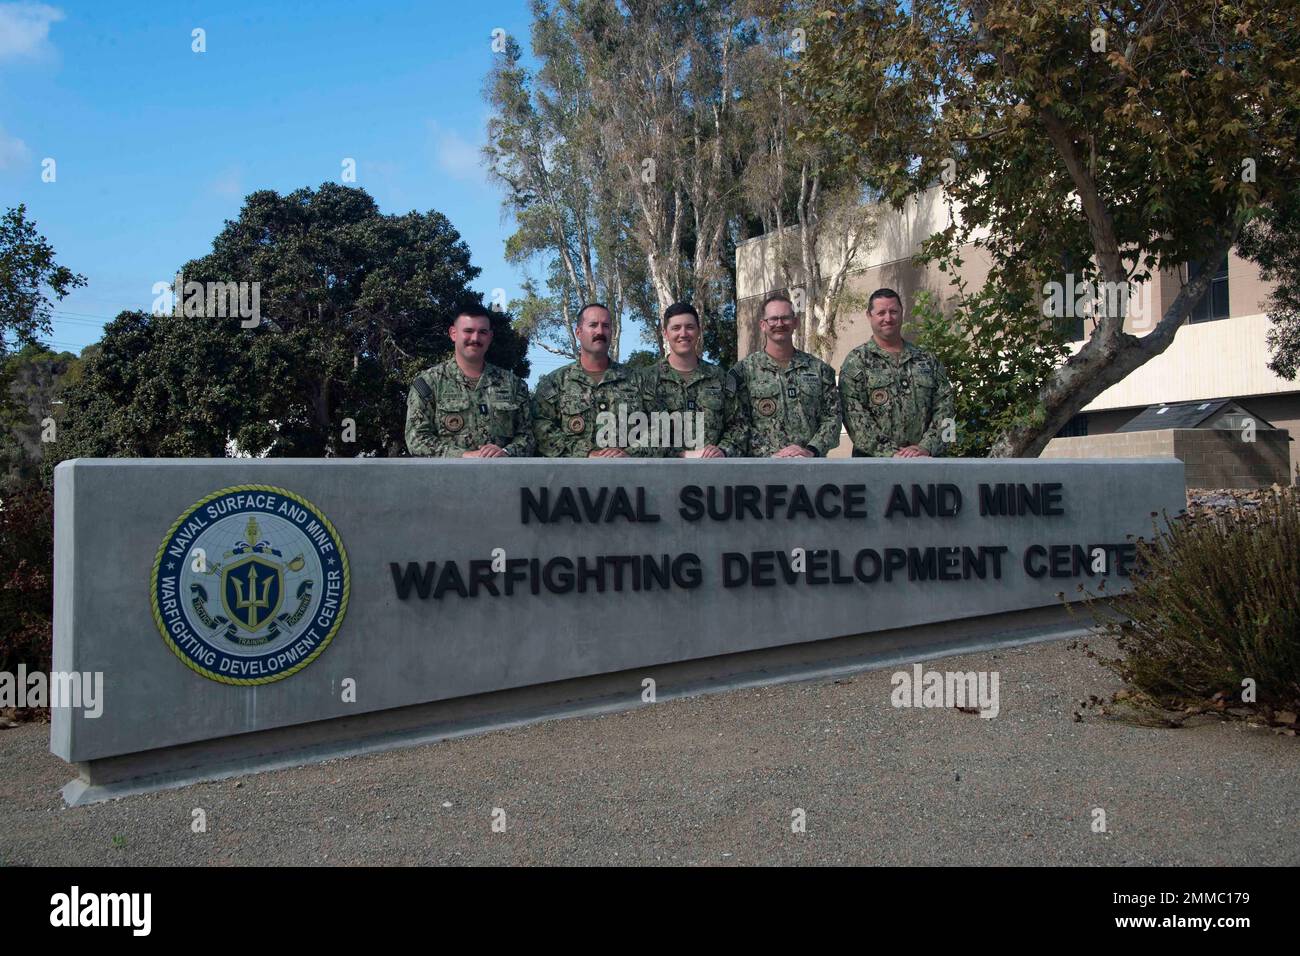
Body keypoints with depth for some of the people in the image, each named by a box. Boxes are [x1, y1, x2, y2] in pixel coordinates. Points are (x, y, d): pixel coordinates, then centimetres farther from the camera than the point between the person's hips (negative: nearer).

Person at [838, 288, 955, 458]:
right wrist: (891, 453, -18)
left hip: (922, 459, 3)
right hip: (873, 461, -3)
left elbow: (944, 406, 5)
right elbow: (855, 417, -10)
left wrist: (925, 447, -11)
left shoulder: (927, 360, 11)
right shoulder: (856, 362, 0)